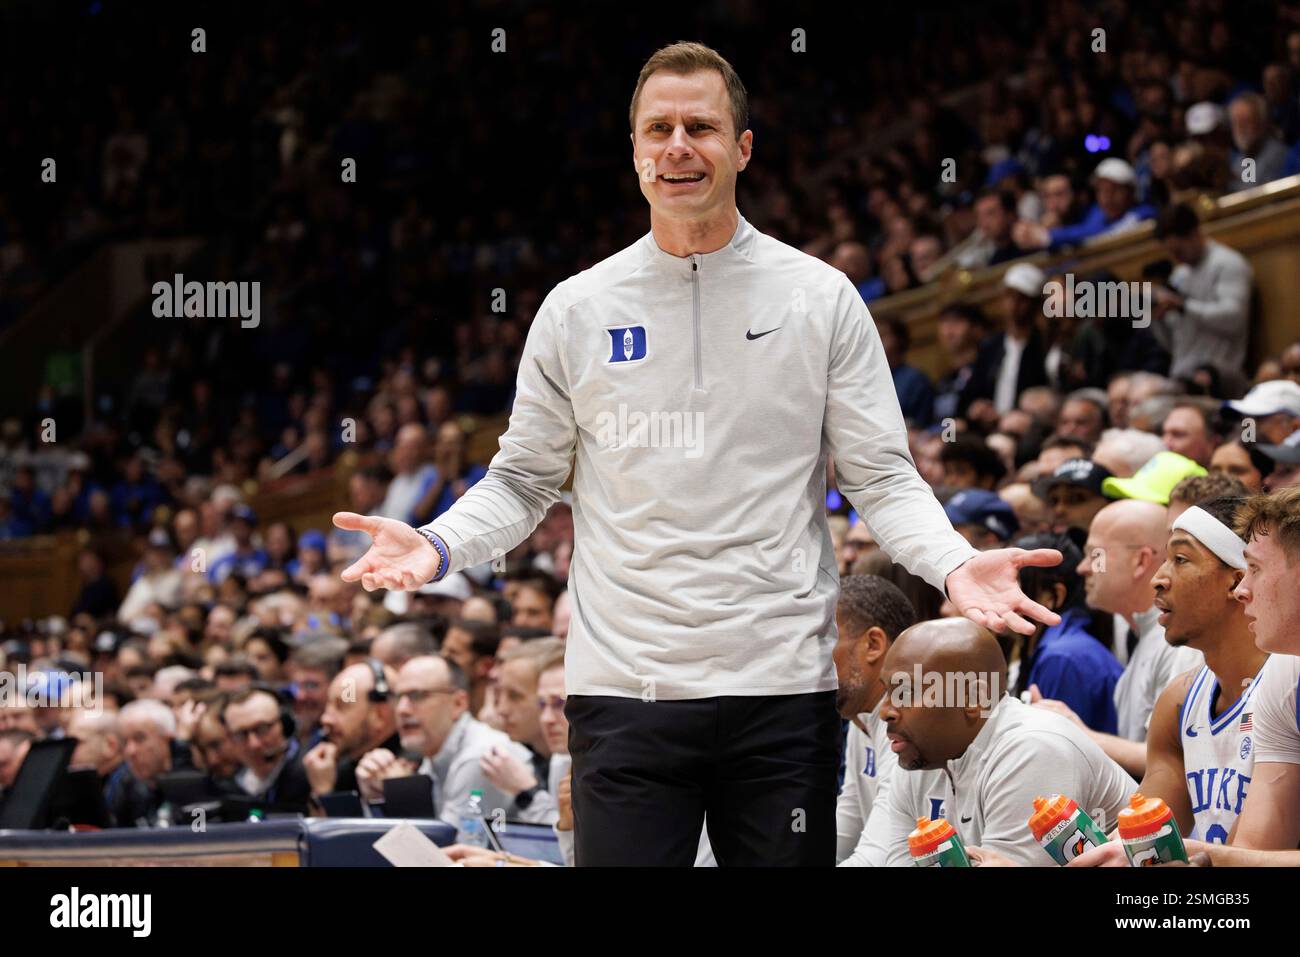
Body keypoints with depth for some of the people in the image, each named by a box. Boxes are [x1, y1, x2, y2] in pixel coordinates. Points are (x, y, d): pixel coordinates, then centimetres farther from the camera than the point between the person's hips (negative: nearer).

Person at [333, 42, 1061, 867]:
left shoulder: (822, 299, 4)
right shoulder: (577, 310, 6)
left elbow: (881, 476, 4)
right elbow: (523, 482, 11)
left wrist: (953, 563, -15)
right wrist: (437, 547, -8)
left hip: (781, 686, 0)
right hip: (623, 691, 0)